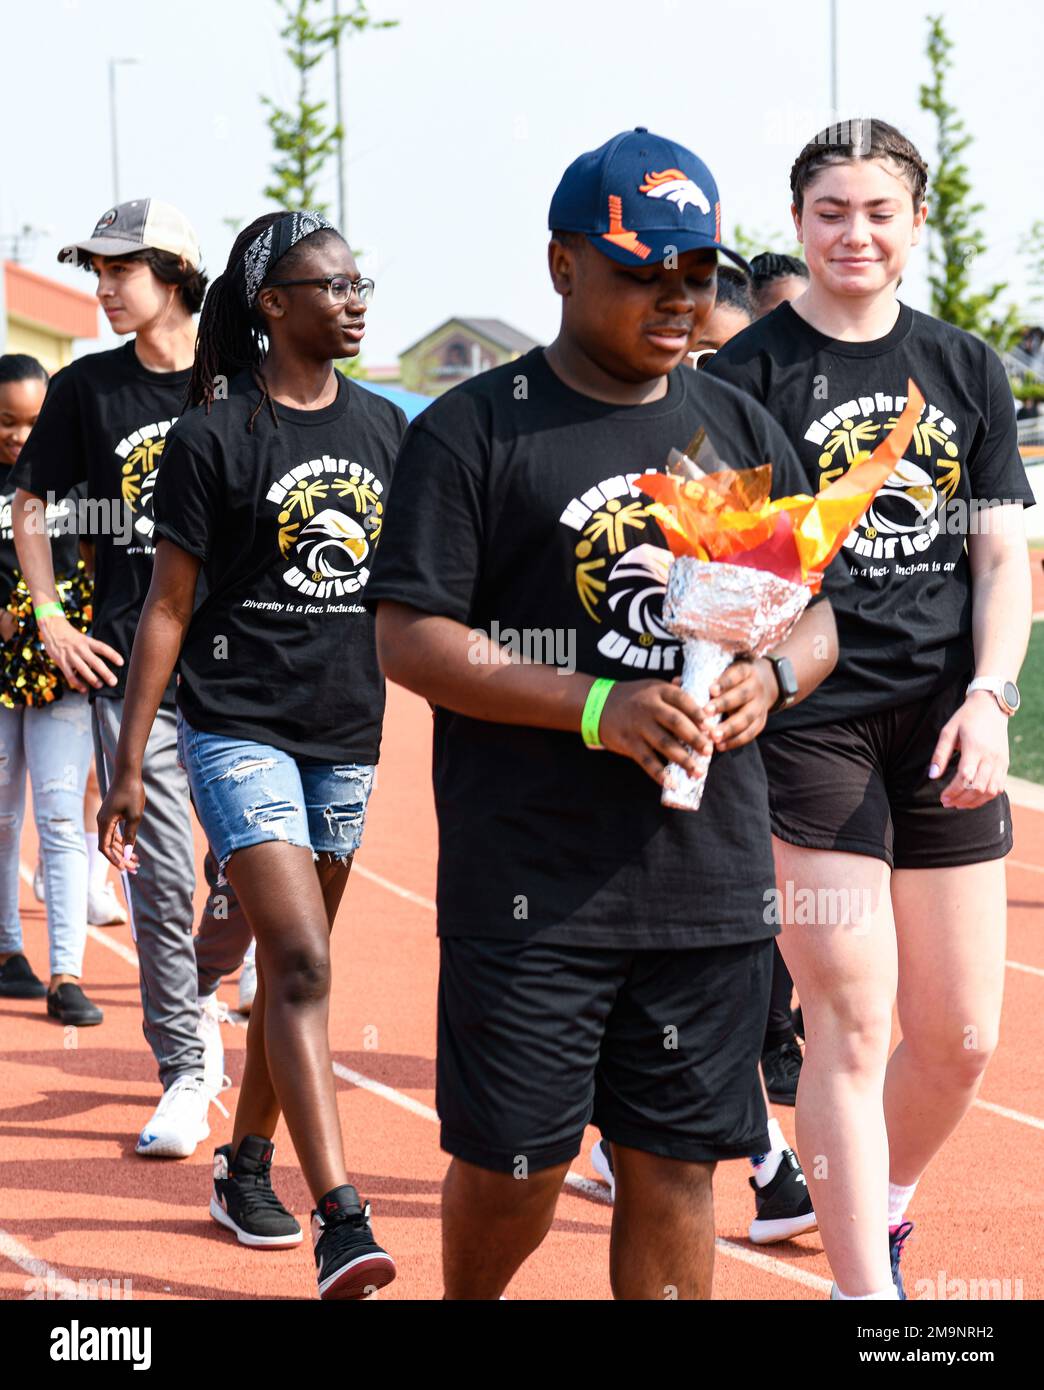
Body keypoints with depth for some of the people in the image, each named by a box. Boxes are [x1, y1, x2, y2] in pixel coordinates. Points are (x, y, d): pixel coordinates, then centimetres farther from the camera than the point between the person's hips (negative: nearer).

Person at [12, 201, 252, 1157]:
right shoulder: (89, 387, 5)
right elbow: (31, 500, 15)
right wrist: (51, 621, 5)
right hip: (130, 661, 0)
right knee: (161, 876, -3)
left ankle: (201, 994, 30)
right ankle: (184, 1073, 6)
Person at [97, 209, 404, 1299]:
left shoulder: (386, 430, 9)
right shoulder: (216, 435, -6)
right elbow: (168, 606, -4)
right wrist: (127, 767, -6)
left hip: (346, 732, 6)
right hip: (239, 727, -5)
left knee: (292, 970, 15)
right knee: (300, 963, -17)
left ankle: (245, 1167, 33)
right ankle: (341, 1222, -21)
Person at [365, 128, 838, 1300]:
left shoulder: (744, 433, 13)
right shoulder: (471, 431, -3)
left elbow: (814, 613, 18)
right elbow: (410, 639, -9)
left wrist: (770, 675, -7)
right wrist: (598, 707, -20)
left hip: (713, 882, 4)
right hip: (531, 885, -4)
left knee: (676, 1170, 7)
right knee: (514, 1169, 3)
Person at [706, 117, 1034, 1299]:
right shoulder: (749, 372, 0)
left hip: (944, 728, 4)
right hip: (808, 725, -4)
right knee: (852, 1024, -8)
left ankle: (880, 1206, 34)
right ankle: (864, 1286, -1)